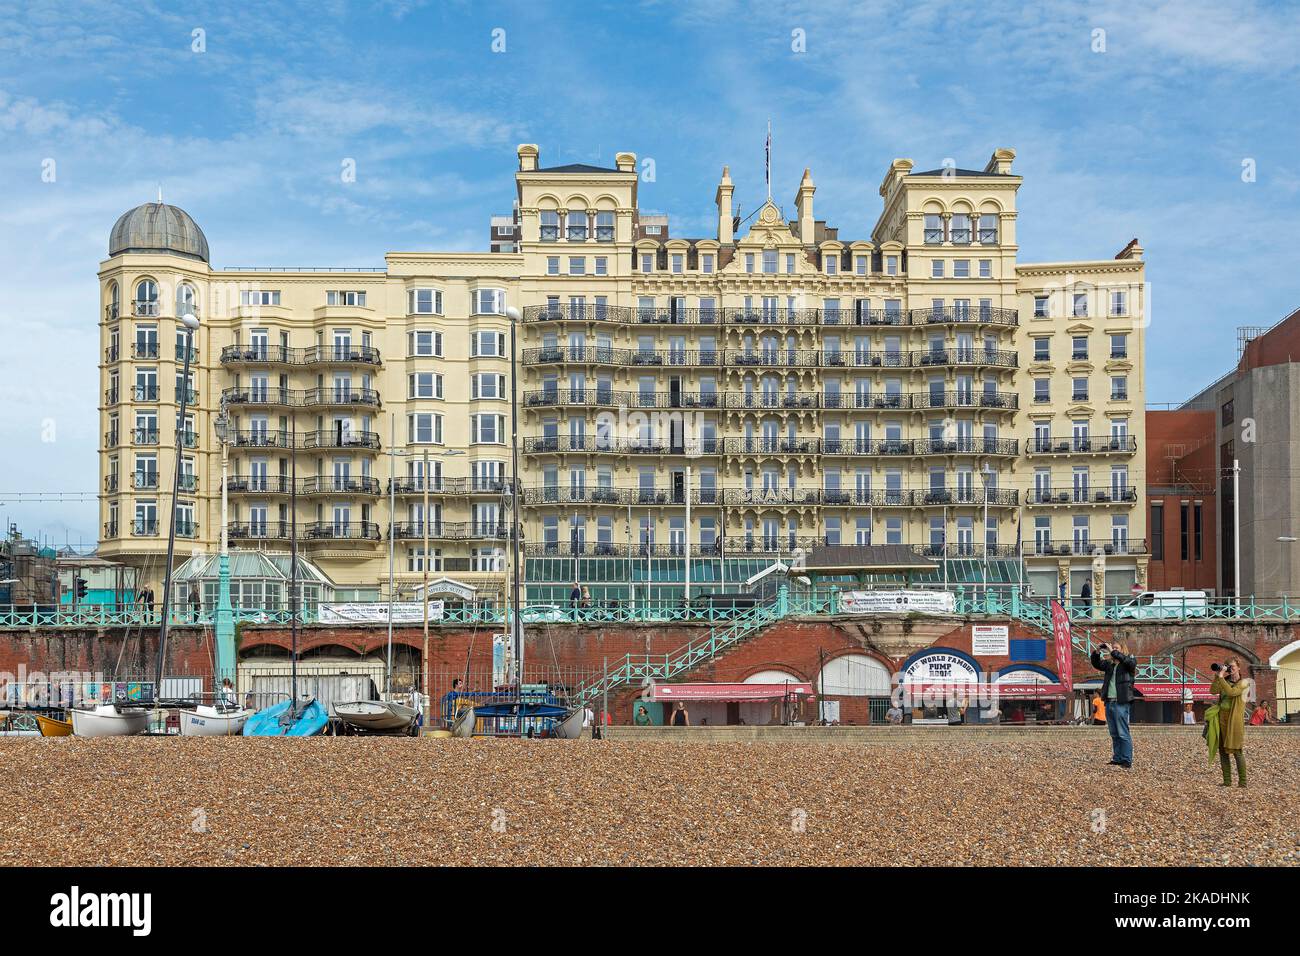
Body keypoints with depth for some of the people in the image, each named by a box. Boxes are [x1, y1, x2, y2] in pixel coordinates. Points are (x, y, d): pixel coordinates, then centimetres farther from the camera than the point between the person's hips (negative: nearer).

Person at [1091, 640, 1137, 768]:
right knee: (1114, 734, 11)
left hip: (1121, 703, -7)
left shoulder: (1129, 662, 0)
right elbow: (1096, 664, 21)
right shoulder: (1109, 665, 17)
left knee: (1123, 734, -7)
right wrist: (1096, 652, 2)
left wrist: (1113, 652, -18)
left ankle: (1126, 761, -5)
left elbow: (1129, 661, -21)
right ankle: (1117, 759, 16)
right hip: (1109, 702, 7)